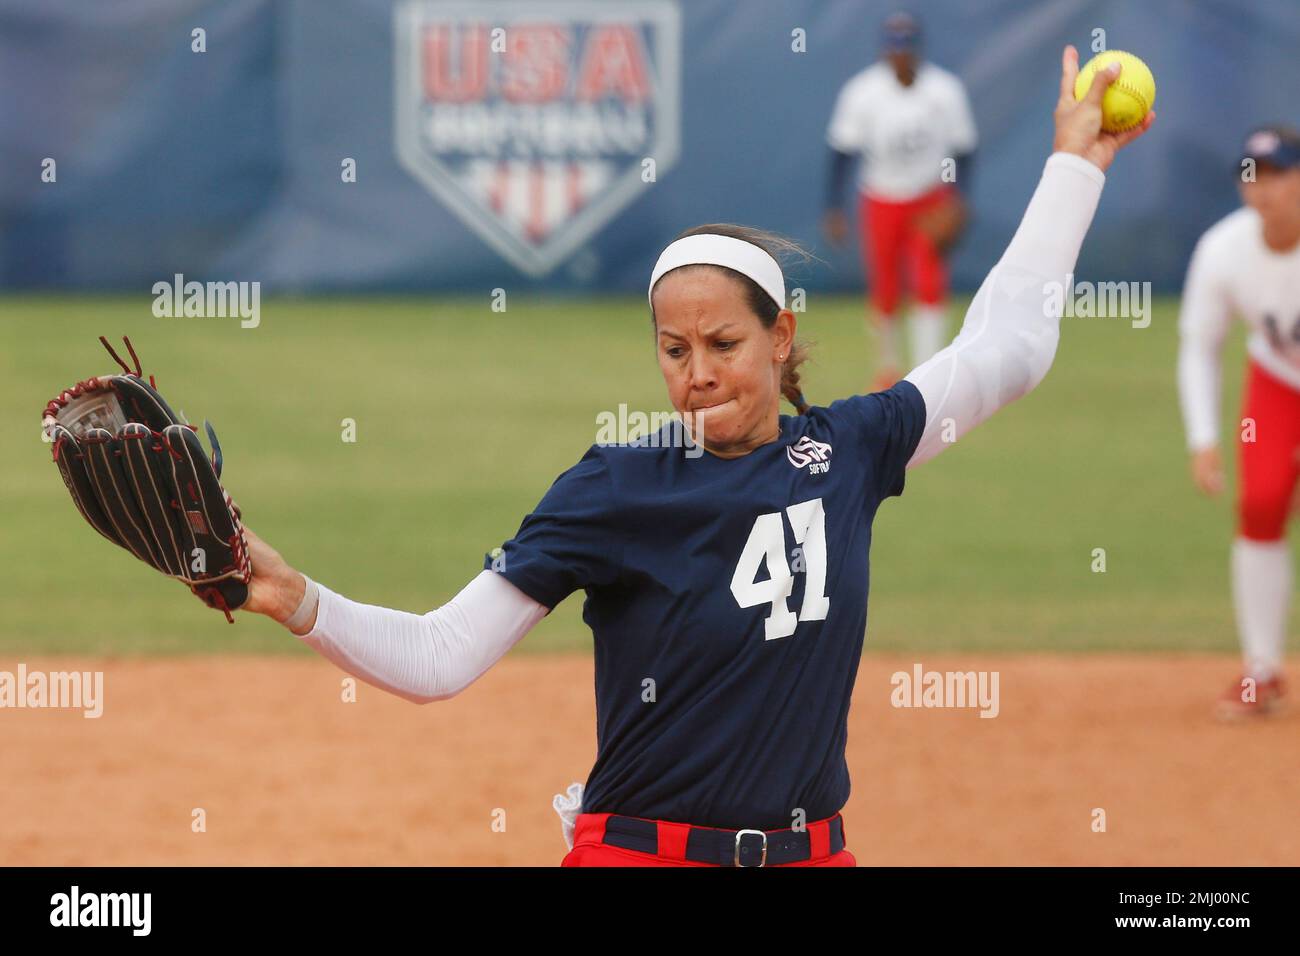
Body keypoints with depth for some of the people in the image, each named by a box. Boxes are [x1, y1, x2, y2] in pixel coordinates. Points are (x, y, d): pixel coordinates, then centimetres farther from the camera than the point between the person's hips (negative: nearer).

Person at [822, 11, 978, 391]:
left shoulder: (945, 90, -11)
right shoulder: (862, 92, -14)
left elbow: (962, 149, -3)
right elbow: (841, 151, -8)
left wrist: (958, 201, -14)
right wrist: (833, 209, -12)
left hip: (932, 199, 0)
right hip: (881, 200, 0)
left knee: (930, 284, -14)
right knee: (885, 293, 6)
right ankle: (888, 365, 31)